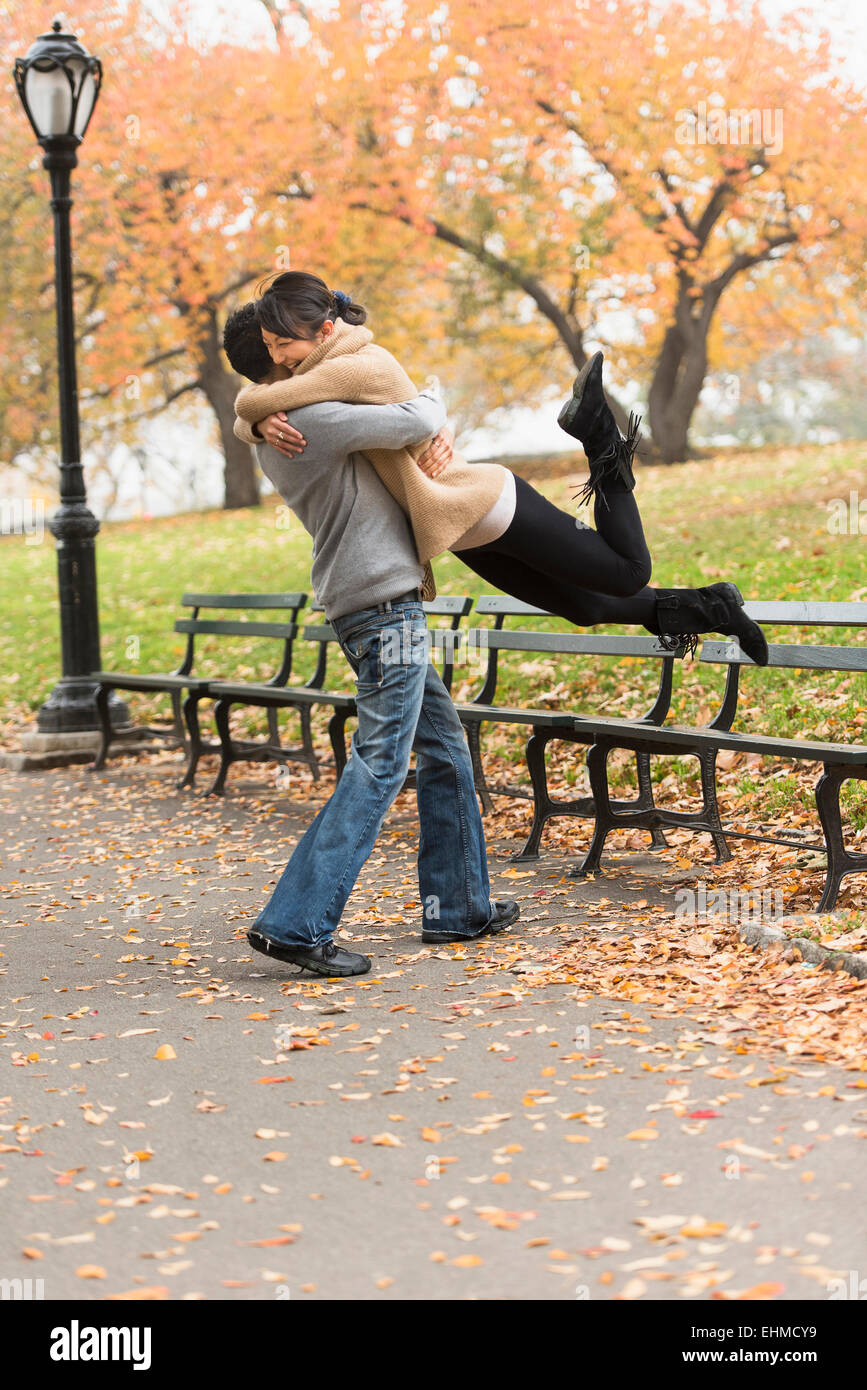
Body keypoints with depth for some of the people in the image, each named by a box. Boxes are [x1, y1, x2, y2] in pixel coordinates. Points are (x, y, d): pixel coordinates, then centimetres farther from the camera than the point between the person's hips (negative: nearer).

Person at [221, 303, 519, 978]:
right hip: (386, 609, -10)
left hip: (385, 611, 10)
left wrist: (429, 447, -2)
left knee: (446, 749, 17)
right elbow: (416, 422, -18)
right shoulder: (310, 420, -16)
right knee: (378, 768, -11)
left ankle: (457, 906, 24)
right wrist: (432, 395, 6)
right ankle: (296, 923, -12)